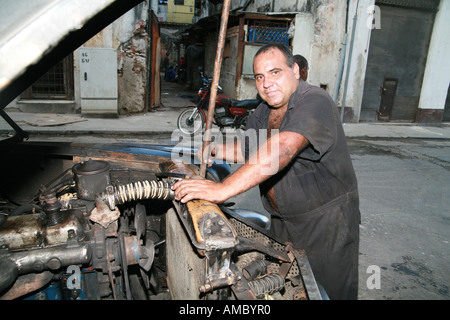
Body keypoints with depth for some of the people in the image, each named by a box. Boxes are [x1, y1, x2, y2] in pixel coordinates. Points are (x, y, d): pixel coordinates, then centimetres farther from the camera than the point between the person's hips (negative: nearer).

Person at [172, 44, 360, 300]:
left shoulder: (315, 102, -24)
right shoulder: (265, 110, 4)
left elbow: (282, 149, -40)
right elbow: (248, 149, 18)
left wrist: (223, 189, -45)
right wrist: (214, 151, -1)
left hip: (327, 222, -7)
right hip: (283, 221, 7)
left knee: (331, 291, 10)